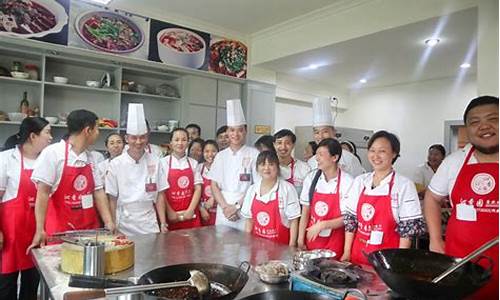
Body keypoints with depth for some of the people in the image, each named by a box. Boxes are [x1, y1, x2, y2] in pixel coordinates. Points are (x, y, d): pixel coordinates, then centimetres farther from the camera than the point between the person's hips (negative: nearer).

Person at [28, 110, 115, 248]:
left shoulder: (90, 157, 7)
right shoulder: (53, 153, -10)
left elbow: (98, 192, 5)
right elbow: (42, 193, -12)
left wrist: (109, 223, -4)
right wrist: (40, 230, -17)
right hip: (60, 232, -5)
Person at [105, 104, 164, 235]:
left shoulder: (155, 161, -3)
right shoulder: (116, 164, -7)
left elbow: (159, 195, 1)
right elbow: (112, 199, -2)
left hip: (149, 223, 1)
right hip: (124, 223, -1)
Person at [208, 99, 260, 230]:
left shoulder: (254, 154, -3)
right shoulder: (221, 155, 6)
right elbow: (214, 185, 5)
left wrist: (237, 206, -10)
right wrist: (225, 207, -7)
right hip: (224, 212, 3)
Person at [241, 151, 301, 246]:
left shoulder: (287, 189, -11)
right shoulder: (252, 190, 2)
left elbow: (293, 220, -9)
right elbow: (249, 219, 9)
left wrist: (291, 247, -10)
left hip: (280, 244, -3)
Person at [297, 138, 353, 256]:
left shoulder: (347, 181, -15)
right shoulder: (311, 178, -2)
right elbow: (305, 212, 2)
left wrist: (322, 225, -17)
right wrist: (300, 240, -1)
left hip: (334, 242, -3)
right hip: (311, 239, 3)